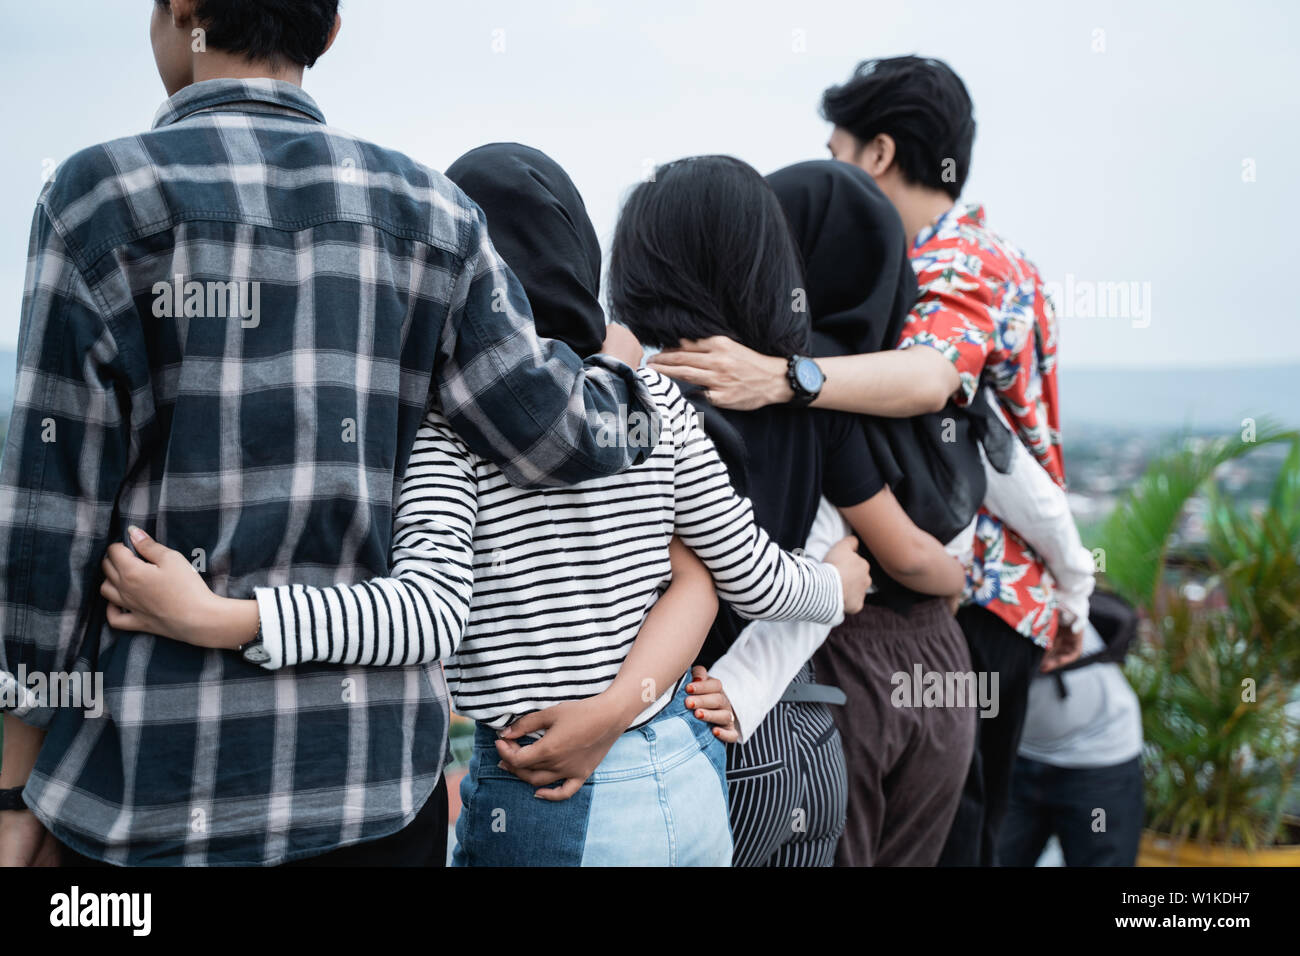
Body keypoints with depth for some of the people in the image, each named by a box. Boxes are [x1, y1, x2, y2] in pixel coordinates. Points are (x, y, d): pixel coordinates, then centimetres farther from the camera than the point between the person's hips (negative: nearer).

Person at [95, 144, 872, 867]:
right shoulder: (649, 393, 1)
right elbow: (752, 579, 4)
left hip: (552, 811, -4)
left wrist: (214, 618, -31)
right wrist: (837, 585, 24)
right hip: (690, 782, 4)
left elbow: (434, 612, -25)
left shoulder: (447, 416, -11)